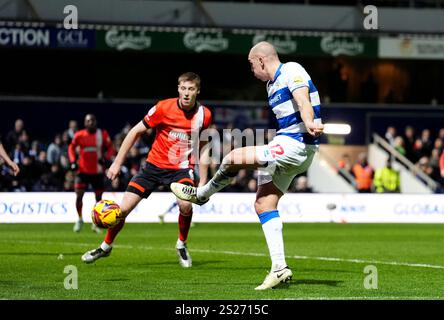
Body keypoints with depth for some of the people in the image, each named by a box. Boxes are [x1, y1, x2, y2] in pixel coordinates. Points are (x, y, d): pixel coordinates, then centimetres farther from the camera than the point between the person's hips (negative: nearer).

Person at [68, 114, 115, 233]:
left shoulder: (103, 134, -4)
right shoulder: (79, 135, -3)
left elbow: (110, 148, 4)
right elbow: (72, 147, 11)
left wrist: (105, 158, -16)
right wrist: (73, 161, -3)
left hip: (98, 172, 0)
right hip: (83, 171, 0)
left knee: (98, 197, 6)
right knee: (79, 195, -10)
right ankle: (79, 219, 12)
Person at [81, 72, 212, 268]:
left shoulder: (204, 115, -7)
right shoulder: (164, 108, -13)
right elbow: (136, 132, -3)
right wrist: (117, 163, -4)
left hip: (181, 168, 0)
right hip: (155, 164, 0)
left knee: (185, 204, -30)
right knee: (124, 208, -3)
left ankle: (181, 245, -1)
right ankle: (106, 247, 23)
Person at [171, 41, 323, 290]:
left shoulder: (291, 71, -9)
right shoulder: (272, 84, 22)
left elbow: (302, 100, -28)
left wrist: (310, 125, -45)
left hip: (297, 145, -11)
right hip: (288, 144, 11)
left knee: (235, 158, -17)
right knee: (264, 204, 5)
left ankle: (202, 195, 10)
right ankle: (280, 268, 3)